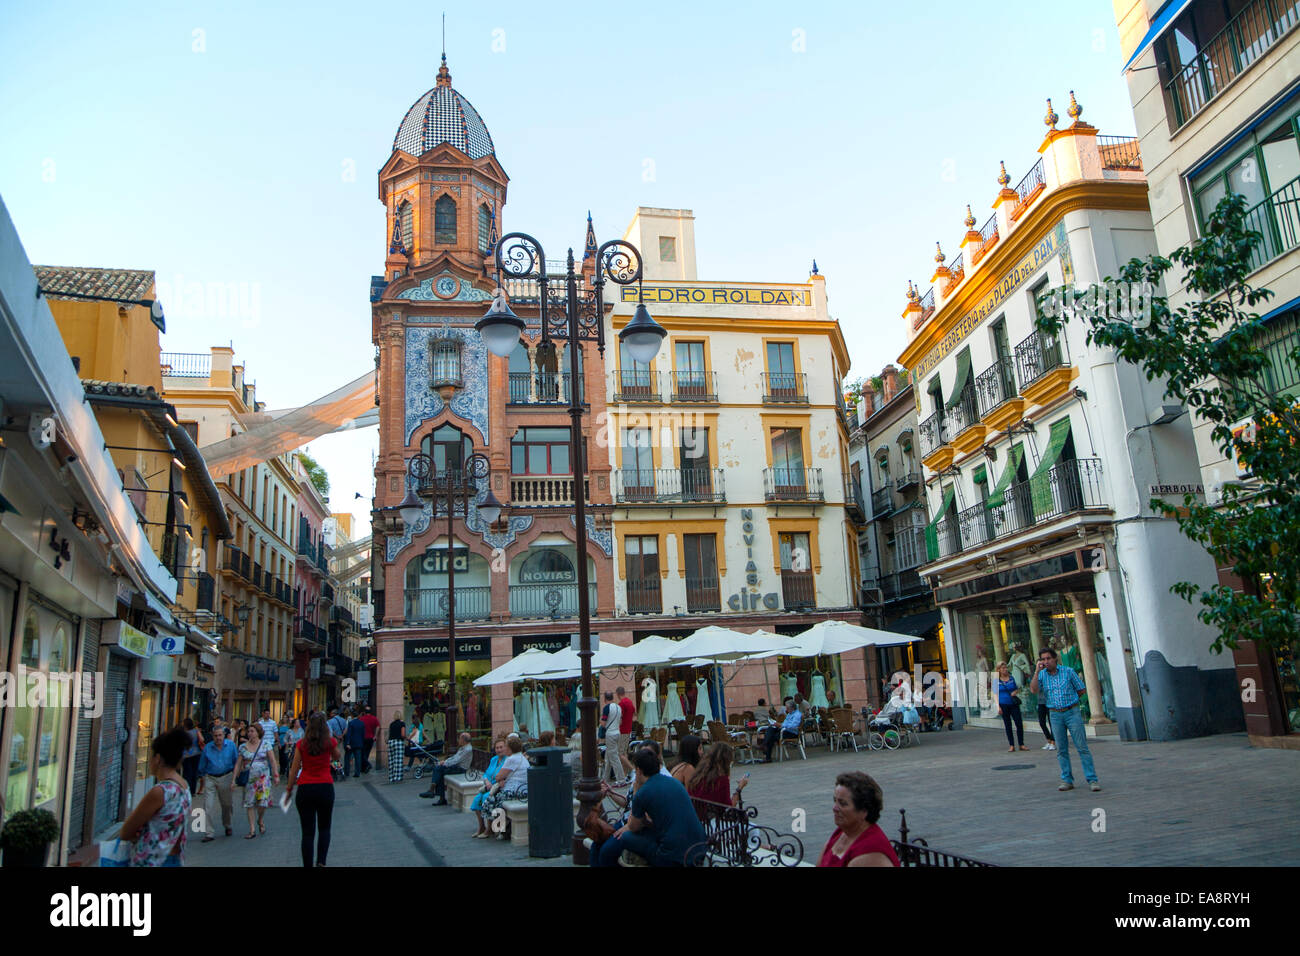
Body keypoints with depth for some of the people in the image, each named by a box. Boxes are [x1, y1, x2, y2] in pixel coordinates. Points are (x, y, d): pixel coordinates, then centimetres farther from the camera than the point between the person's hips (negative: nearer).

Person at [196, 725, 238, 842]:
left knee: (226, 804, 13)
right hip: (210, 778, 0)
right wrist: (201, 784, 10)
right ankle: (208, 833, -4)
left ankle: (227, 826, 36)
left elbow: (236, 761, 7)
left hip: (225, 778, 1)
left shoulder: (231, 745, -2)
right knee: (208, 806, -8)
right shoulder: (207, 748, -2)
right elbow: (202, 767, 7)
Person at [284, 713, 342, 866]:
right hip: (325, 787, 0)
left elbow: (294, 769, 1)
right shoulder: (330, 742, -4)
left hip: (305, 789, 0)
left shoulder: (301, 744, -2)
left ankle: (308, 864, 6)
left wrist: (289, 789, 10)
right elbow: (337, 757, 16)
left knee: (307, 832, 7)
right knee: (324, 828, 16)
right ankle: (321, 861, 0)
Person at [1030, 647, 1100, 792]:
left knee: (1082, 747, -4)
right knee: (1061, 750, 6)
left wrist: (1069, 699, 10)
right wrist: (1037, 671, -15)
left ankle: (1092, 779, 0)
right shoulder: (1041, 675, 3)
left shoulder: (1068, 671, -2)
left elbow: (1081, 689, 7)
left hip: (1072, 713, -2)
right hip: (1055, 715, 2)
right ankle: (1067, 780, 13)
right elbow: (1034, 690, -13)